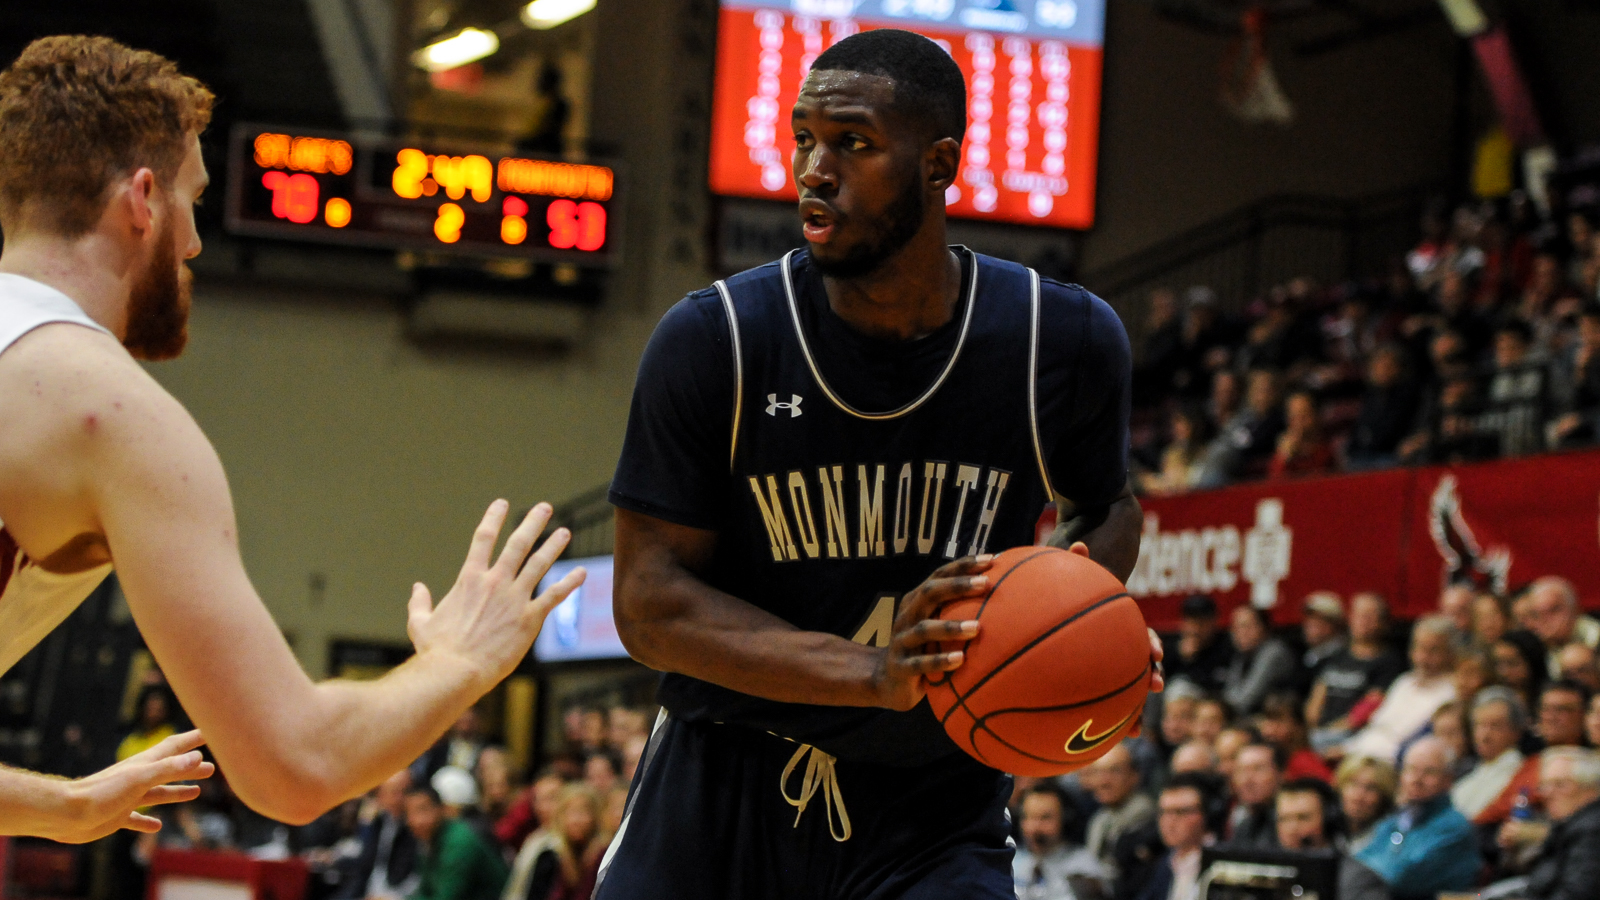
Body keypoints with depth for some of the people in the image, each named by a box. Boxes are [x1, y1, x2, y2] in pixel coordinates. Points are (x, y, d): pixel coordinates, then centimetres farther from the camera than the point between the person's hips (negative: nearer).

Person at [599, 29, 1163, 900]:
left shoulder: (1063, 340, -7)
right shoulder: (713, 340, -12)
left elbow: (1104, 508, 13)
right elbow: (649, 602, -14)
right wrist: (873, 674, -27)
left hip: (934, 809, 0)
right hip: (720, 788, 0)